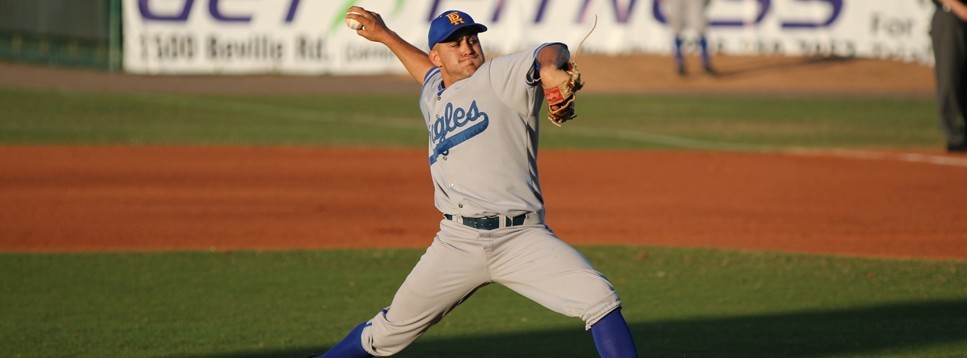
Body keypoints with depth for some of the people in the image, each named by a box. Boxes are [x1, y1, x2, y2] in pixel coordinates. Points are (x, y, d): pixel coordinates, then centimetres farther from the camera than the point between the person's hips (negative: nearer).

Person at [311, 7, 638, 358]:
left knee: (599, 297, -23)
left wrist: (550, 66, -41)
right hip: (458, 242, 4)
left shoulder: (501, 77, 2)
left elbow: (553, 52, -17)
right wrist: (384, 35, 51)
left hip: (522, 238, -4)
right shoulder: (432, 99, 20)